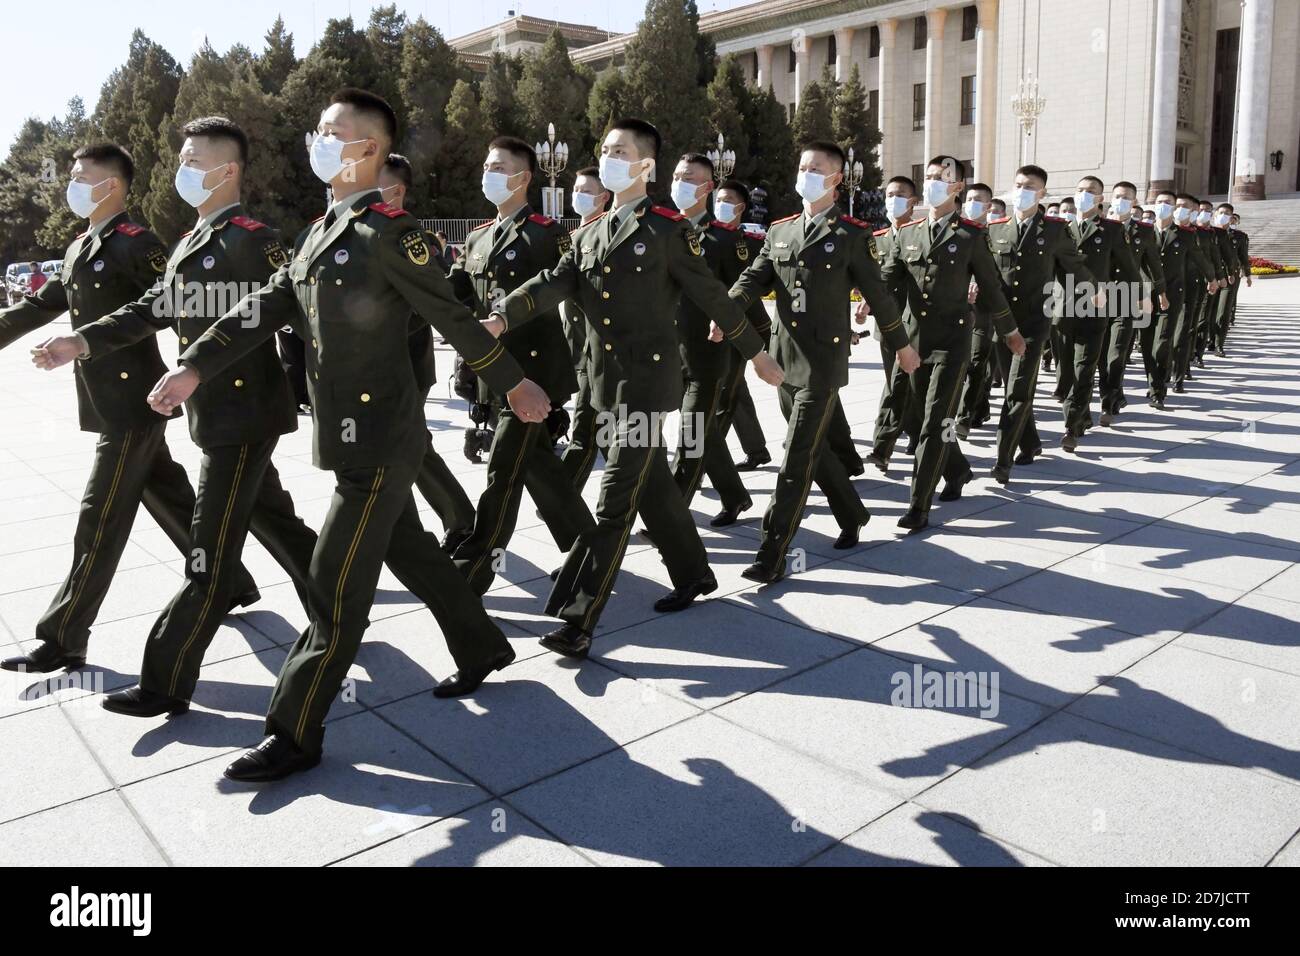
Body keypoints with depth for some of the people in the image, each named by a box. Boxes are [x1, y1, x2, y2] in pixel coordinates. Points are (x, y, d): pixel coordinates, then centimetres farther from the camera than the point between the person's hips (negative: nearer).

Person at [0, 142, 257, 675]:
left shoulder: (136, 244, -12)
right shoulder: (80, 249, 15)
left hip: (132, 406, -9)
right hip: (112, 405, 9)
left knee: (99, 524, -3)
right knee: (172, 501, 16)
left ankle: (62, 641, 5)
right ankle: (231, 585, 29)